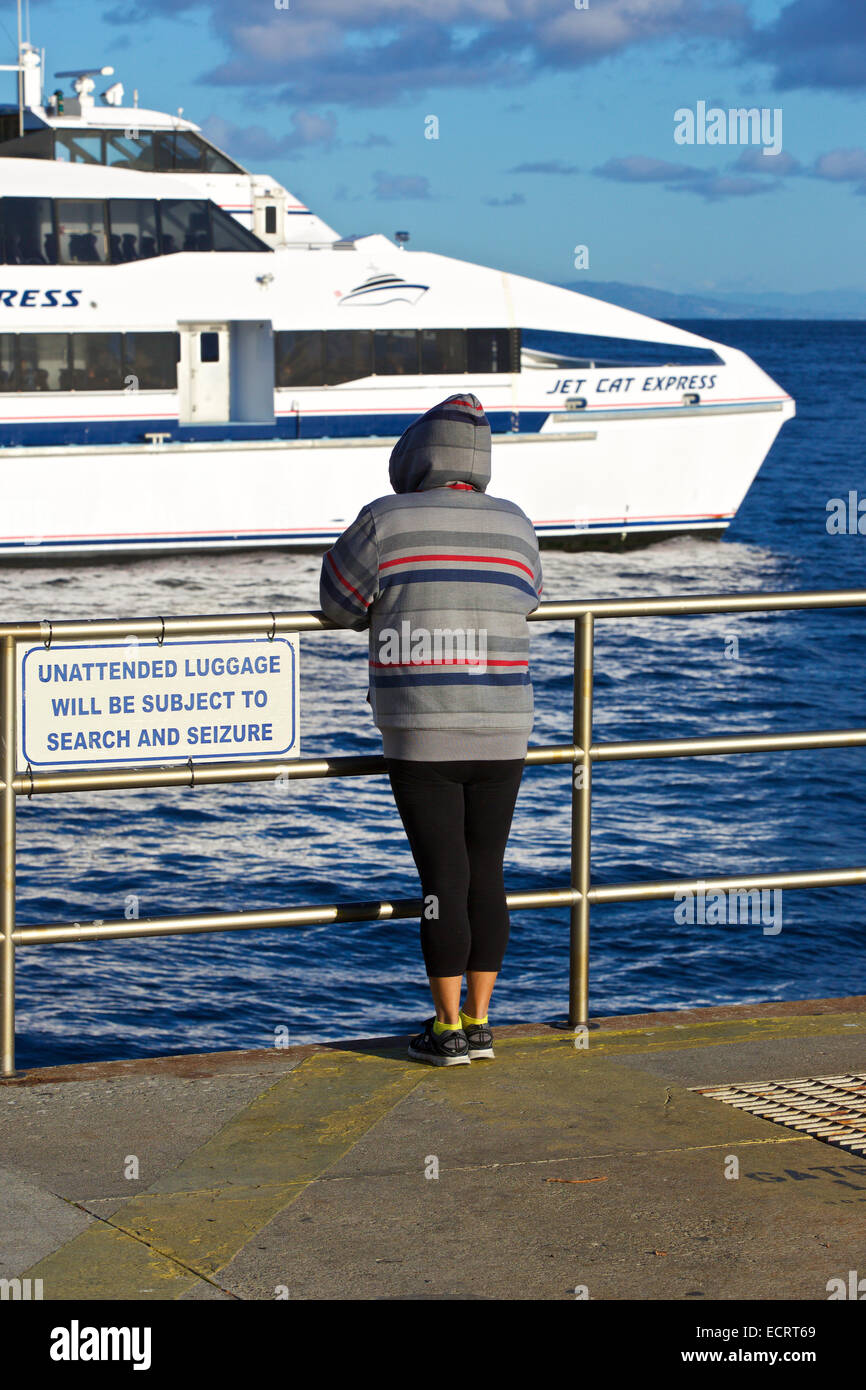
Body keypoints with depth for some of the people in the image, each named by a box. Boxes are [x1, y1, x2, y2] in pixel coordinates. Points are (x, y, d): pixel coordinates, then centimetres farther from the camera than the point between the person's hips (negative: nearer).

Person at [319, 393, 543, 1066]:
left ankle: (448, 1029, 6)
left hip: (421, 739, -3)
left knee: (444, 880, 1)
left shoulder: (386, 523, -7)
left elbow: (340, 602, 5)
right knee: (487, 876, 11)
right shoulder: (516, 527, 4)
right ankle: (478, 1023, 16)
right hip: (500, 735, 3)